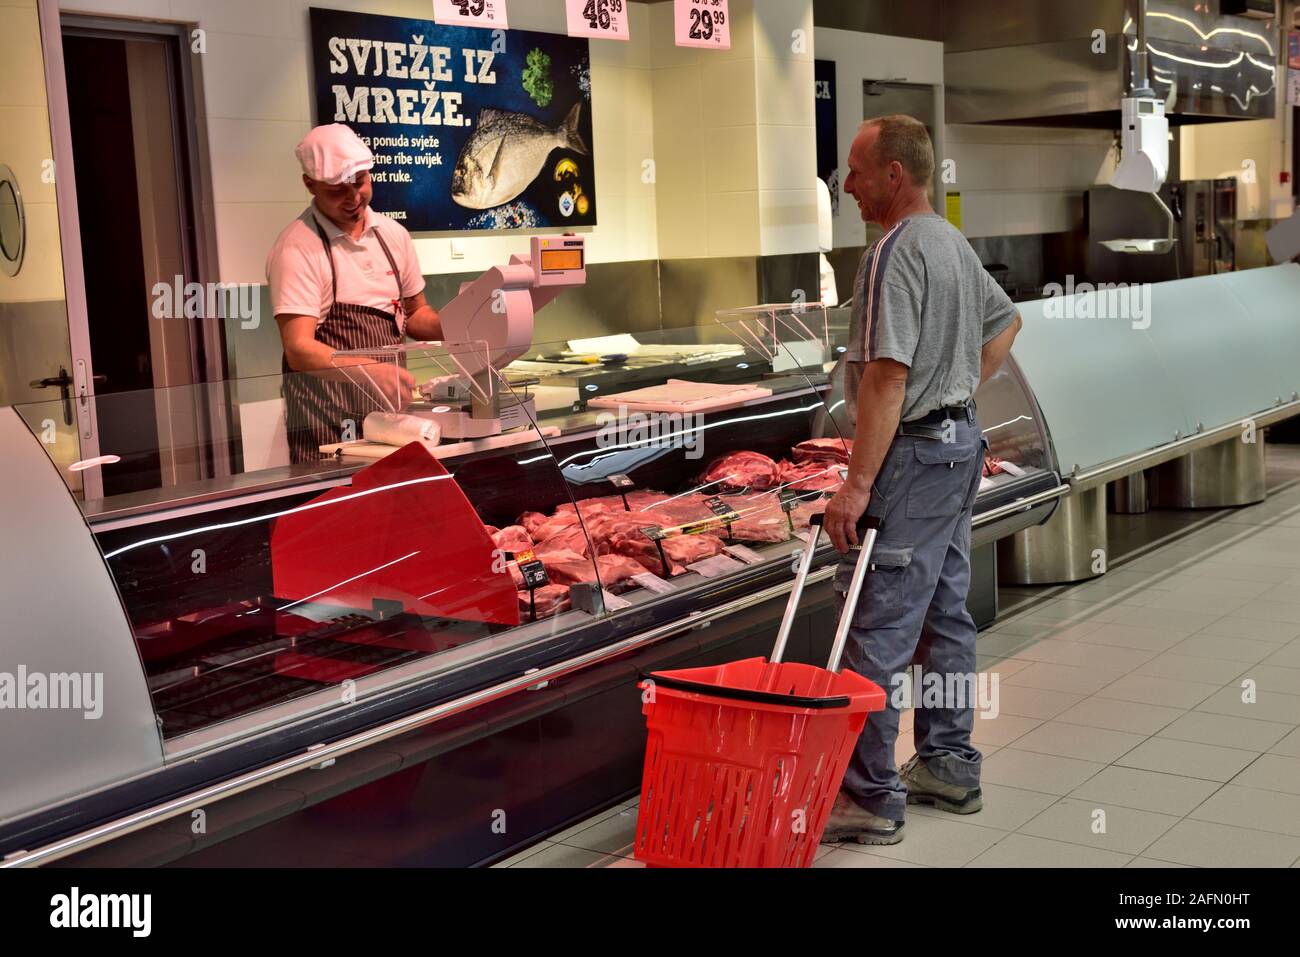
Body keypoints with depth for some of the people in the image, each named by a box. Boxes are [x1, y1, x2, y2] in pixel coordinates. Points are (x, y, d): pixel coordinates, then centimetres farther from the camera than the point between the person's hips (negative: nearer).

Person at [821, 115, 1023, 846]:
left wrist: (857, 483, -25)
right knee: (946, 613, 16)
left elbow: (887, 378, -25)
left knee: (878, 625, -7)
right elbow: (1006, 321, 27)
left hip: (911, 452, -10)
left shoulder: (896, 253, -18)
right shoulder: (954, 242, 13)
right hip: (960, 441, 10)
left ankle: (870, 796, -3)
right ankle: (949, 765, 26)